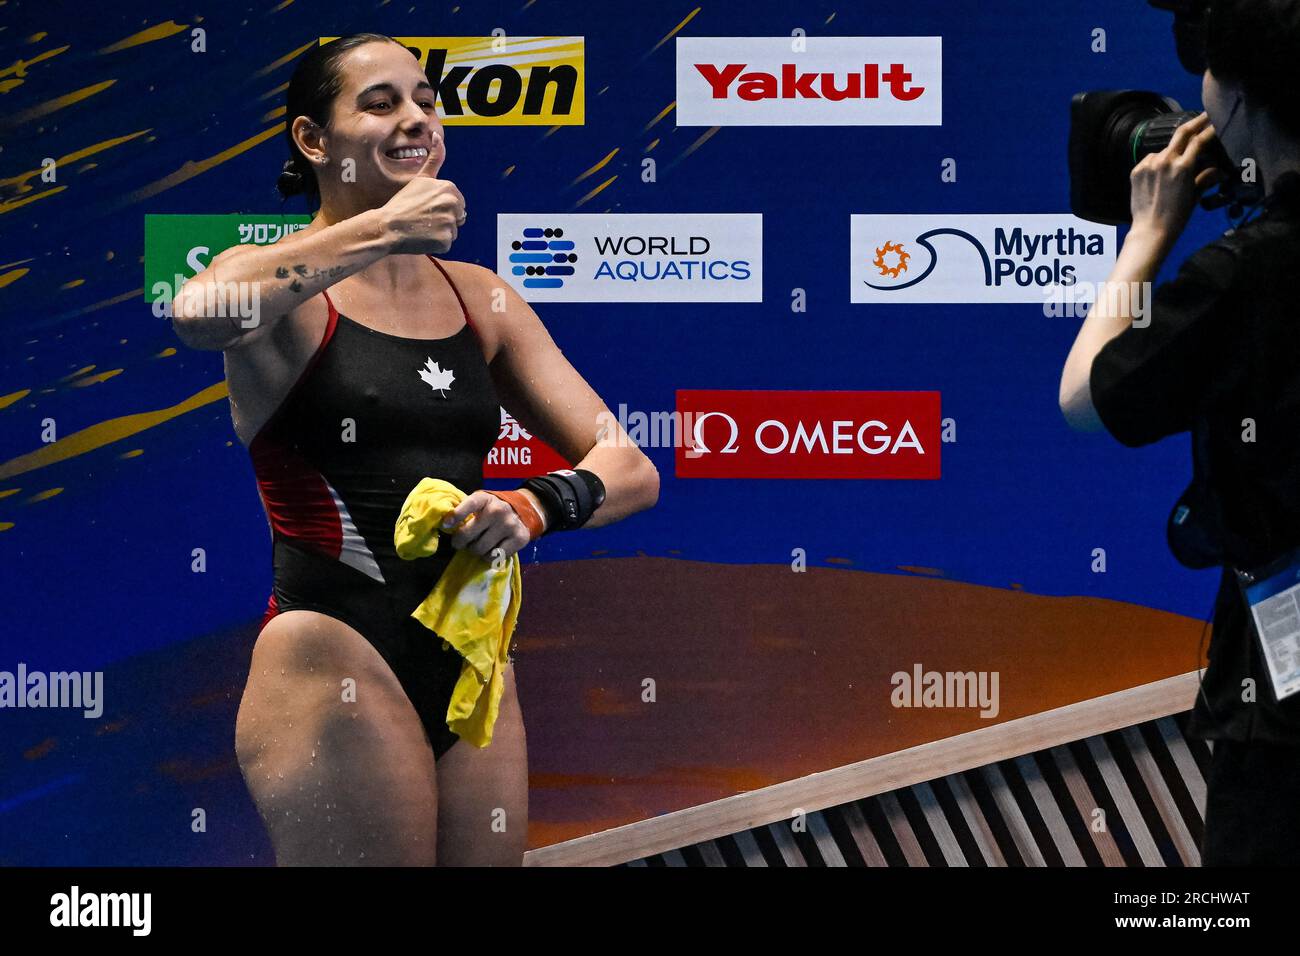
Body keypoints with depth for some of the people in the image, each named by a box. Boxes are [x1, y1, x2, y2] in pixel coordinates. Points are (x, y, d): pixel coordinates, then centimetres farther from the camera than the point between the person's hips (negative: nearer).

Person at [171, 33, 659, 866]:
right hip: (335, 665, -5)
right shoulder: (290, 287, -3)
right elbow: (200, 312, -30)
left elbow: (632, 471, 7)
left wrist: (533, 508, -14)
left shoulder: (482, 298, 11)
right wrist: (382, 229, -23)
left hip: (478, 669, 6)